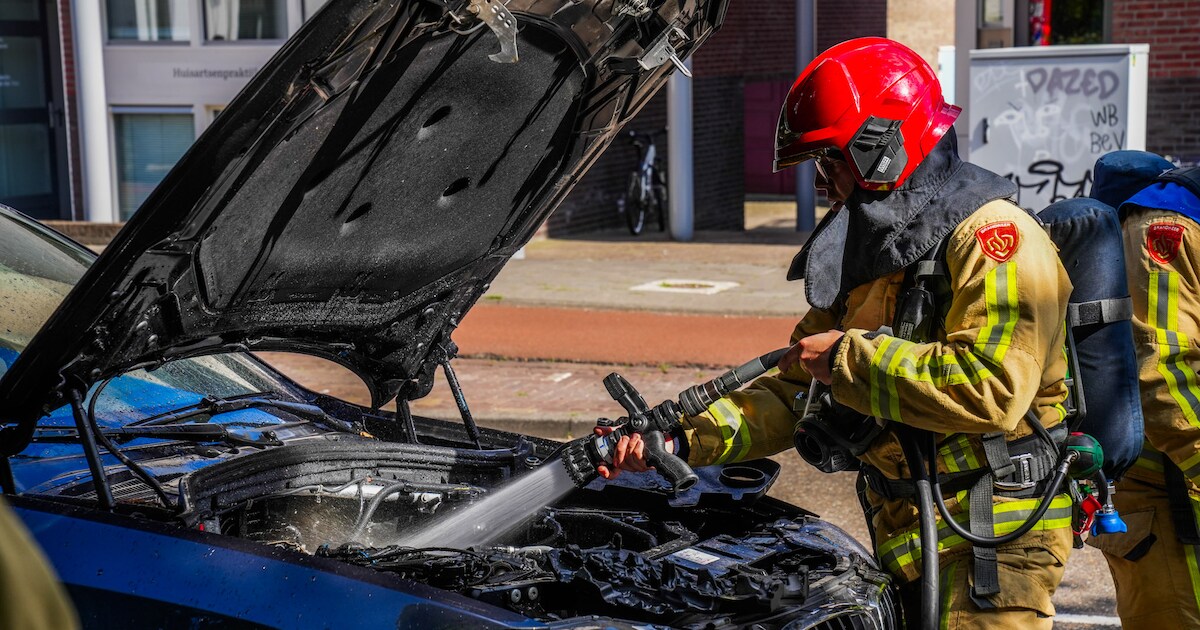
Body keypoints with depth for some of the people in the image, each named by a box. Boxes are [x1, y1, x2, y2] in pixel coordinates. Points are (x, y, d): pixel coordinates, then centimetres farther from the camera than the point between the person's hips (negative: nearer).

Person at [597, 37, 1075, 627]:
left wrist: (848, 357, -20)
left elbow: (989, 387, -29)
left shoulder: (994, 238, -15)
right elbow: (792, 395, 12)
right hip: (905, 539, 8)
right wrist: (680, 441, -2)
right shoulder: (871, 258, 14)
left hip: (994, 543, -8)